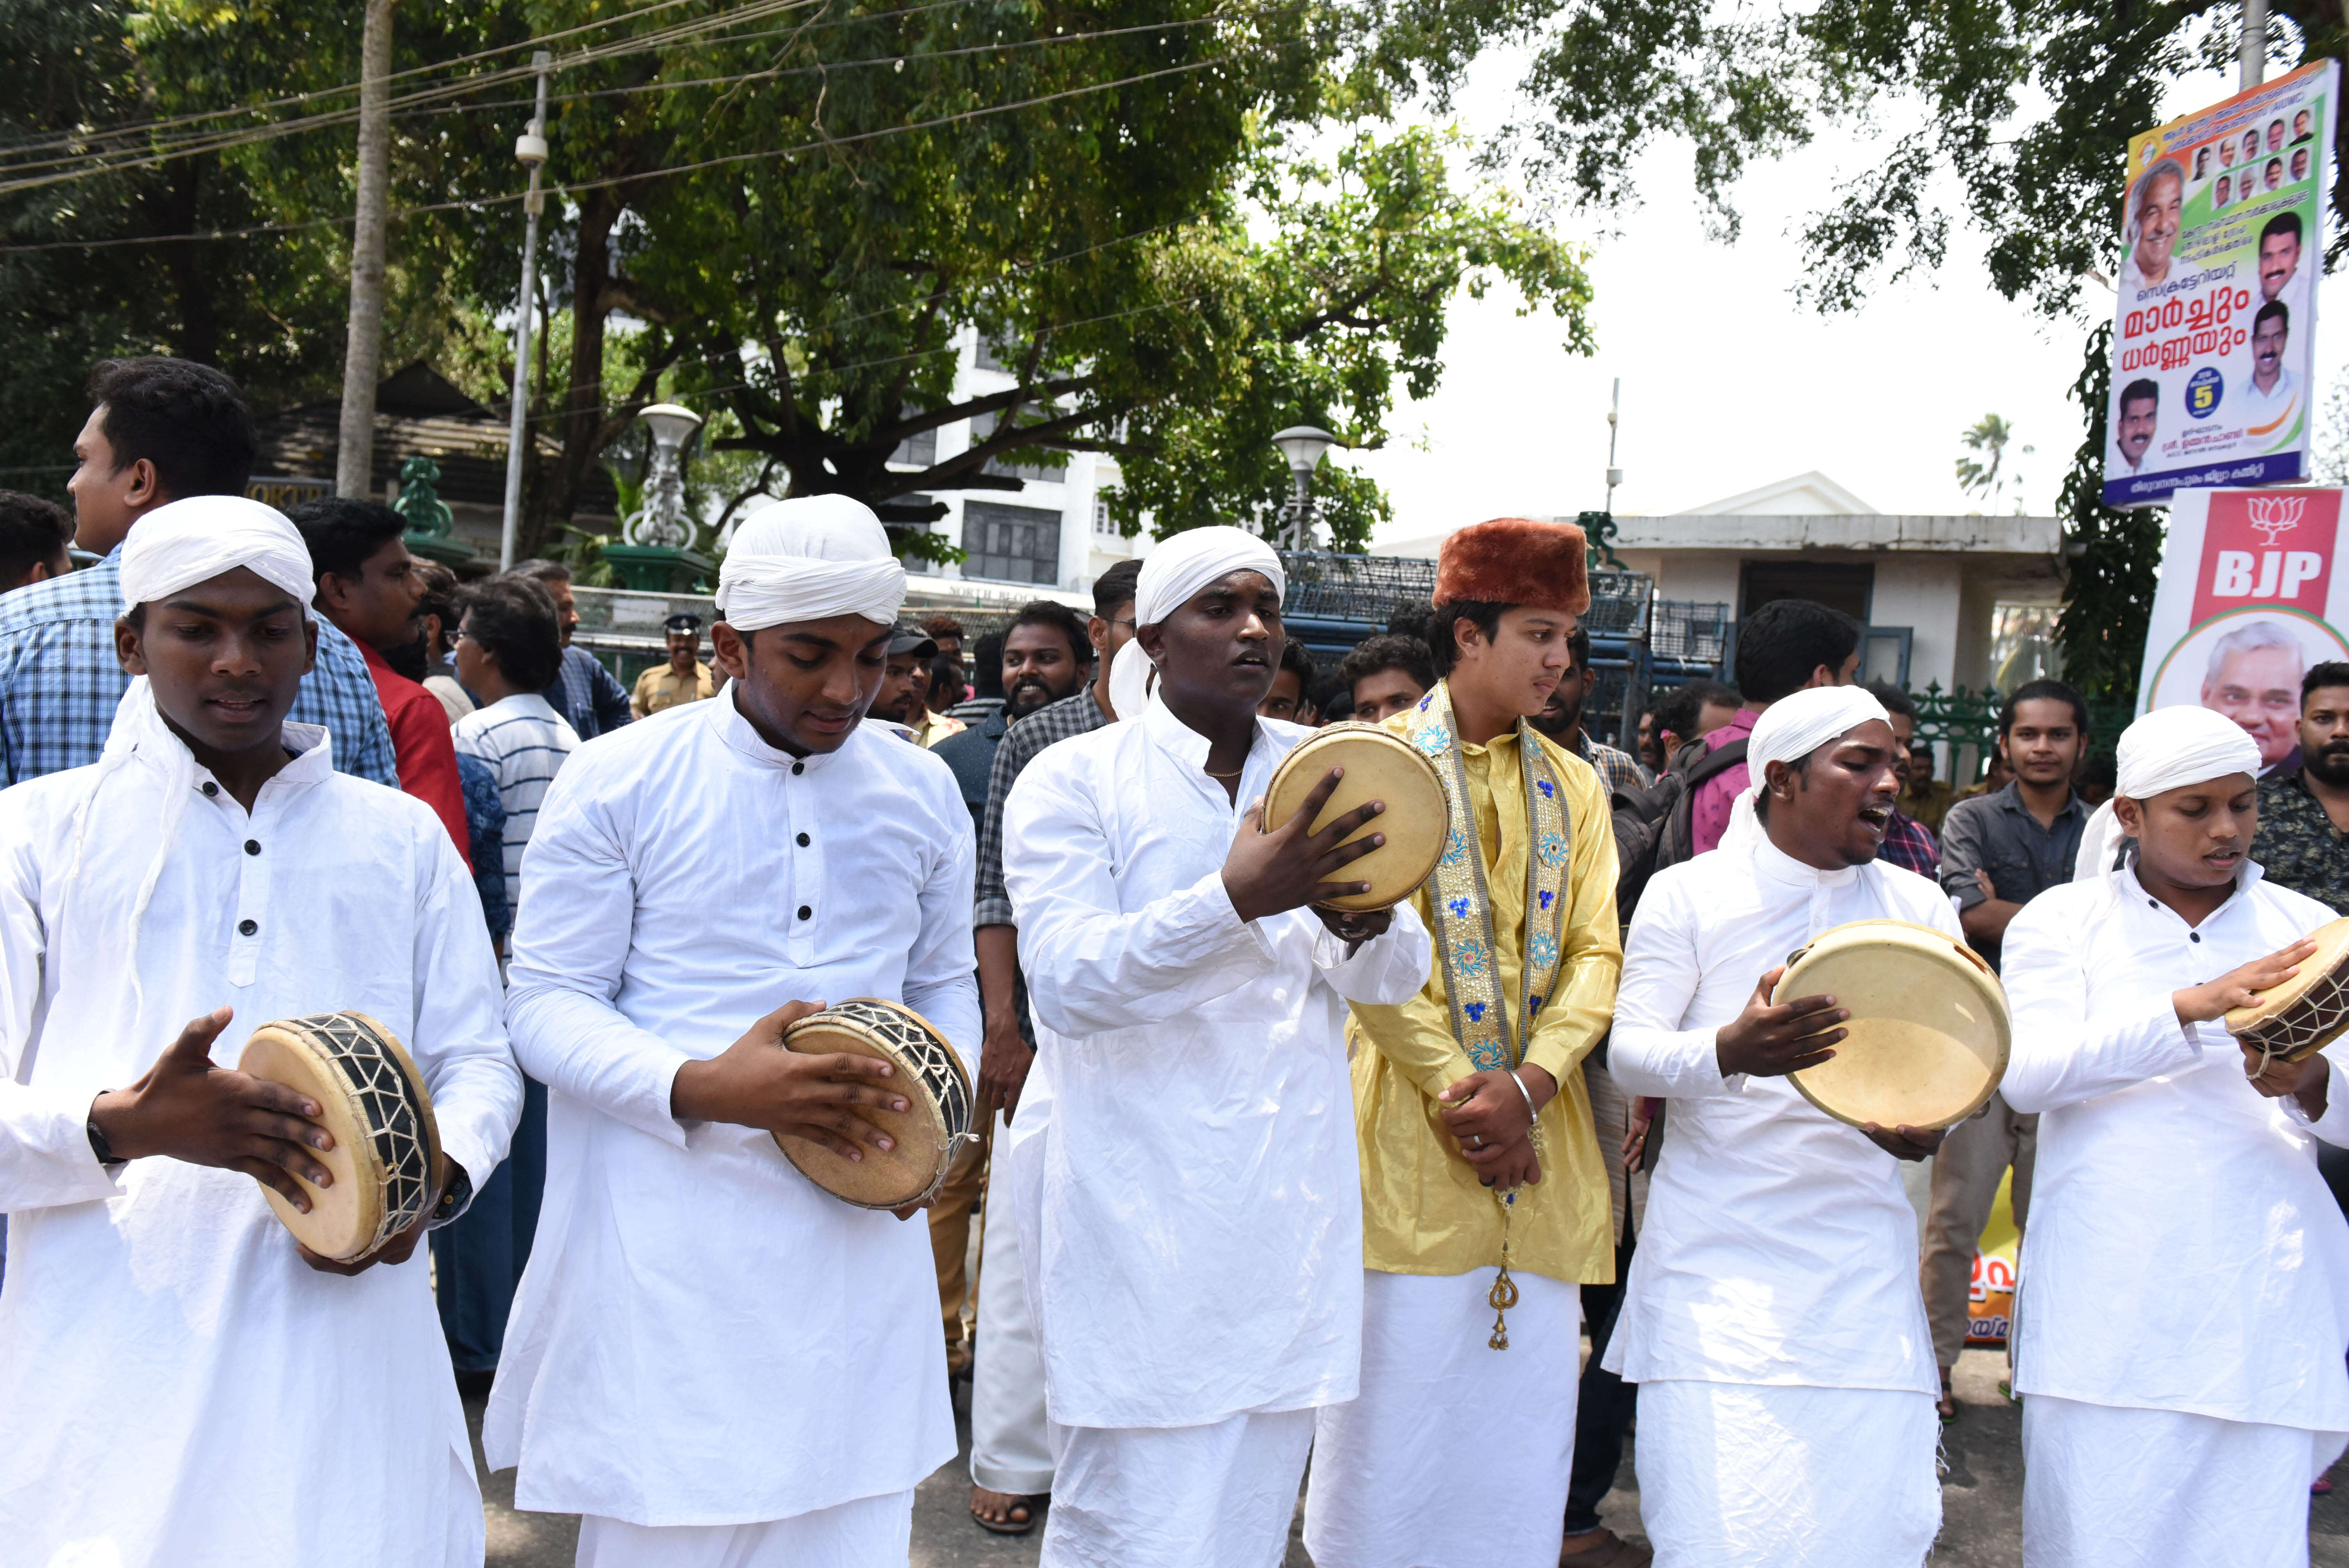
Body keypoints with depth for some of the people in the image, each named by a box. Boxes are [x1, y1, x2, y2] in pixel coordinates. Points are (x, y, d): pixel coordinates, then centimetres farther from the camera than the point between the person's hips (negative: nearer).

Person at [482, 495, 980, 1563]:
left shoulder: (922, 793, 10)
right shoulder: (617, 781, -2)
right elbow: (546, 1004, -4)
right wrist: (700, 1089, -21)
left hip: (857, 1227, 3)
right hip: (668, 1237, -3)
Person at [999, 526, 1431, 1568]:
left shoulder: (1324, 774, 11)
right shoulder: (1074, 780, -2)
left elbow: (1396, 981, 9)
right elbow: (1068, 982, -14)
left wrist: (1367, 926, -16)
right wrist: (1237, 898, -27)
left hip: (1287, 1198, 4)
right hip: (1134, 1199, -4)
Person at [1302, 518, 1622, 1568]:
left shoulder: (1573, 784, 13)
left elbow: (1596, 951, 5)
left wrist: (1528, 1085, -10)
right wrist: (1456, 1089, -13)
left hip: (1539, 1138, 4)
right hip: (1410, 1132, -4)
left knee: (1521, 1412, 7)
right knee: (1394, 1408, 0)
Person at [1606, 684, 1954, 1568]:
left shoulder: (1918, 907, 12)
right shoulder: (1688, 894, 2)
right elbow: (1629, 1052, -5)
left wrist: (1925, 1122, -14)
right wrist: (1730, 1051, -26)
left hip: (1862, 1261, 3)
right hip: (1717, 1254, -3)